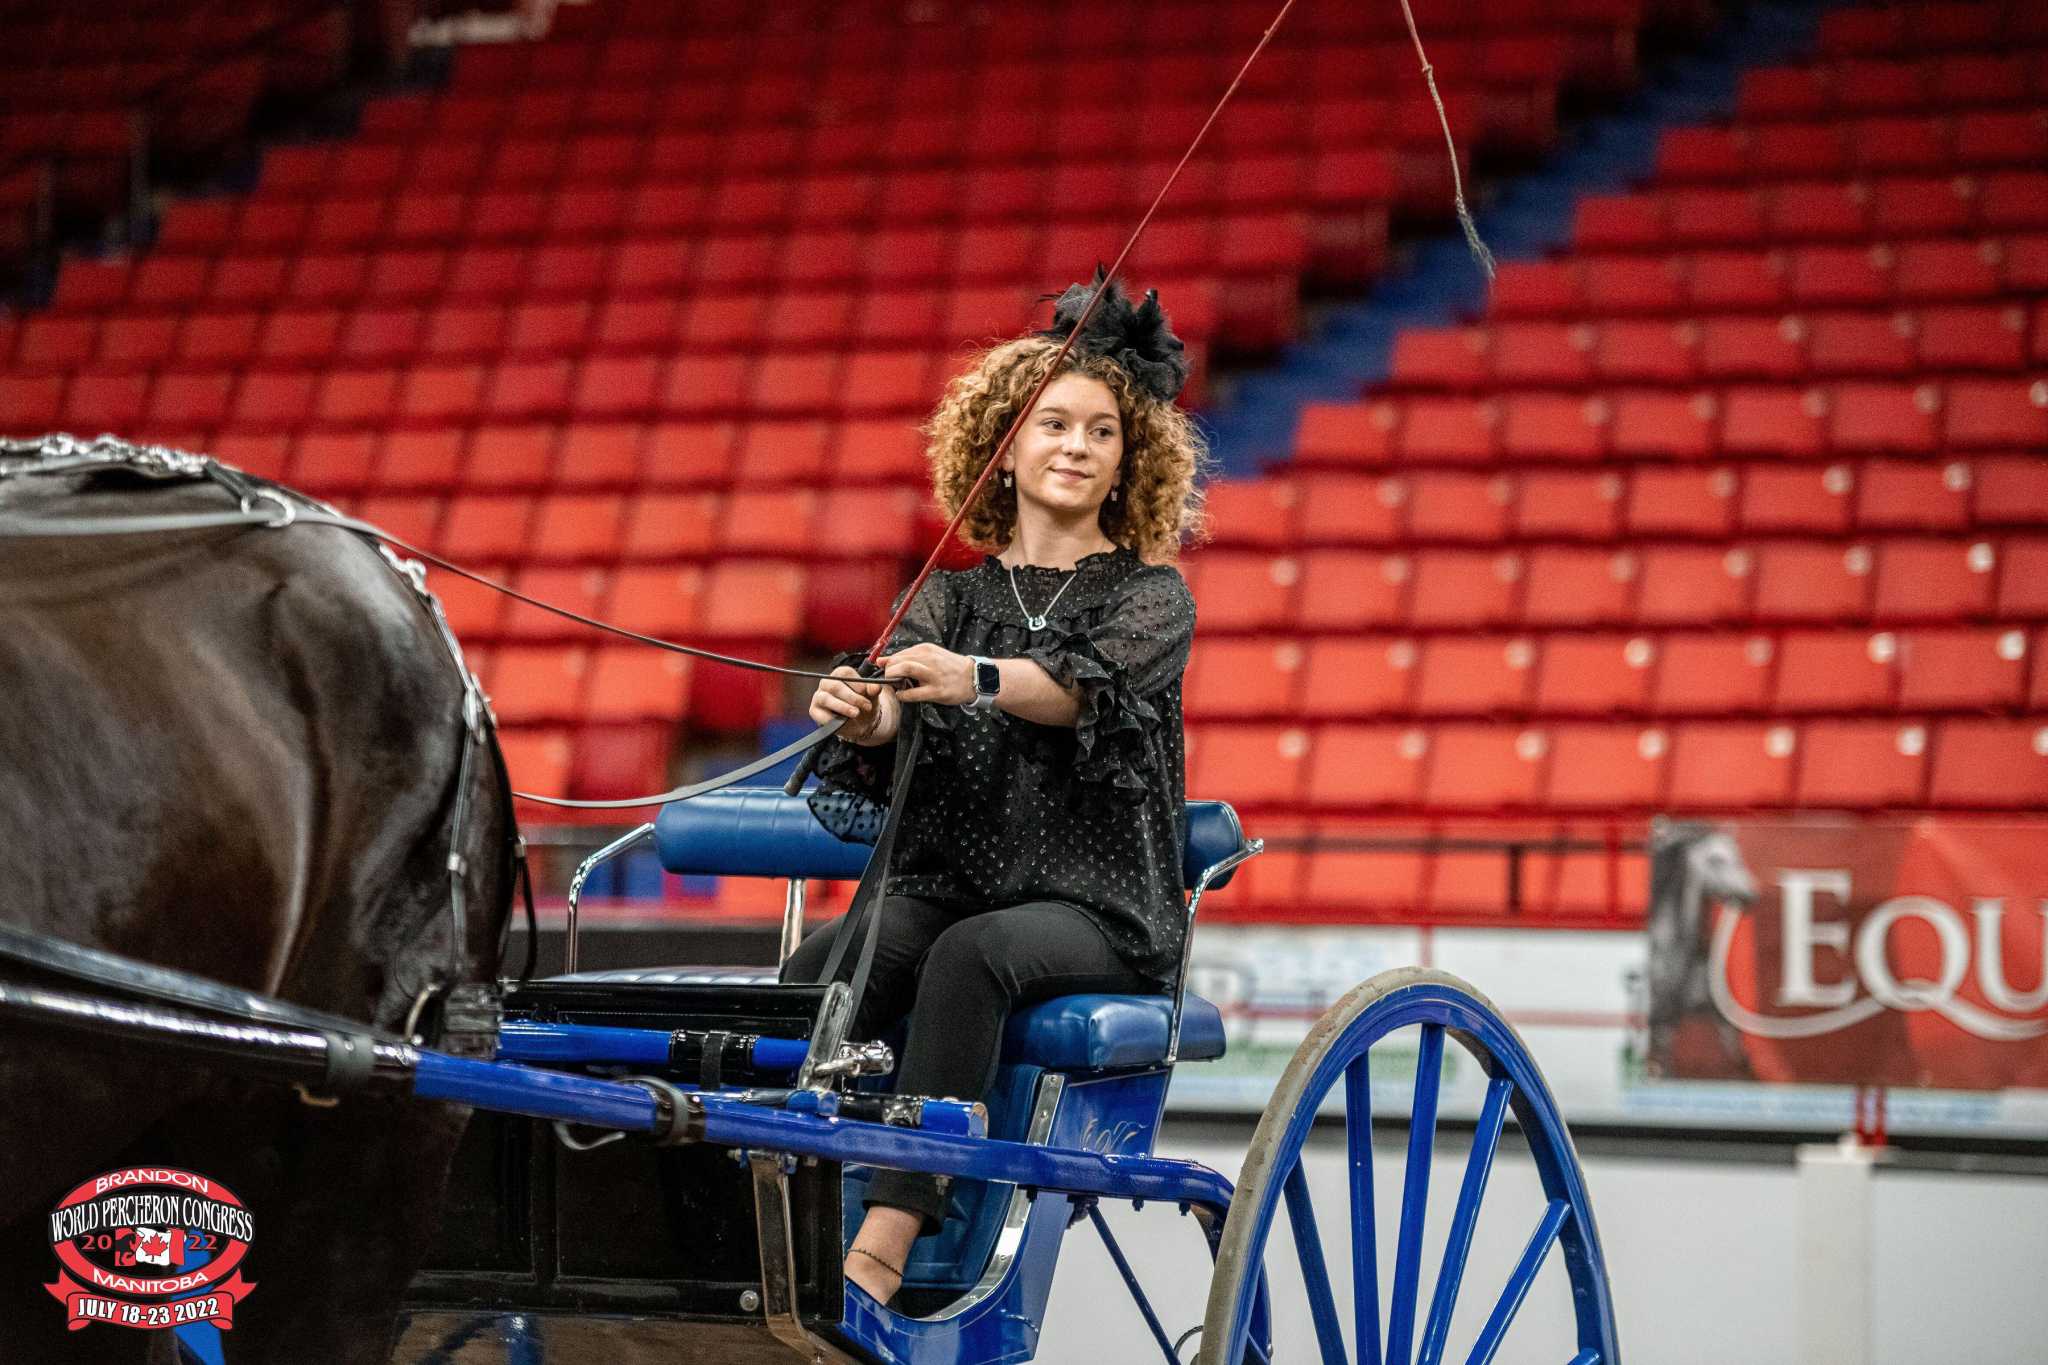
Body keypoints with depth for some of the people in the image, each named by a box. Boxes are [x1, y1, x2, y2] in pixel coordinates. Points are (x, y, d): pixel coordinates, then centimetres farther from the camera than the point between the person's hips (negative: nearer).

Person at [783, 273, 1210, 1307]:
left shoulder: (1151, 596, 7)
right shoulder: (951, 598, 16)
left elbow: (1088, 682, -17)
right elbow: (892, 712, -4)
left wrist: (973, 680, -38)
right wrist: (859, 718, -30)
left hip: (1096, 907, -3)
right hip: (946, 882, 3)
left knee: (969, 954, -36)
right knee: (819, 966, -30)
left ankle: (882, 1250, -45)